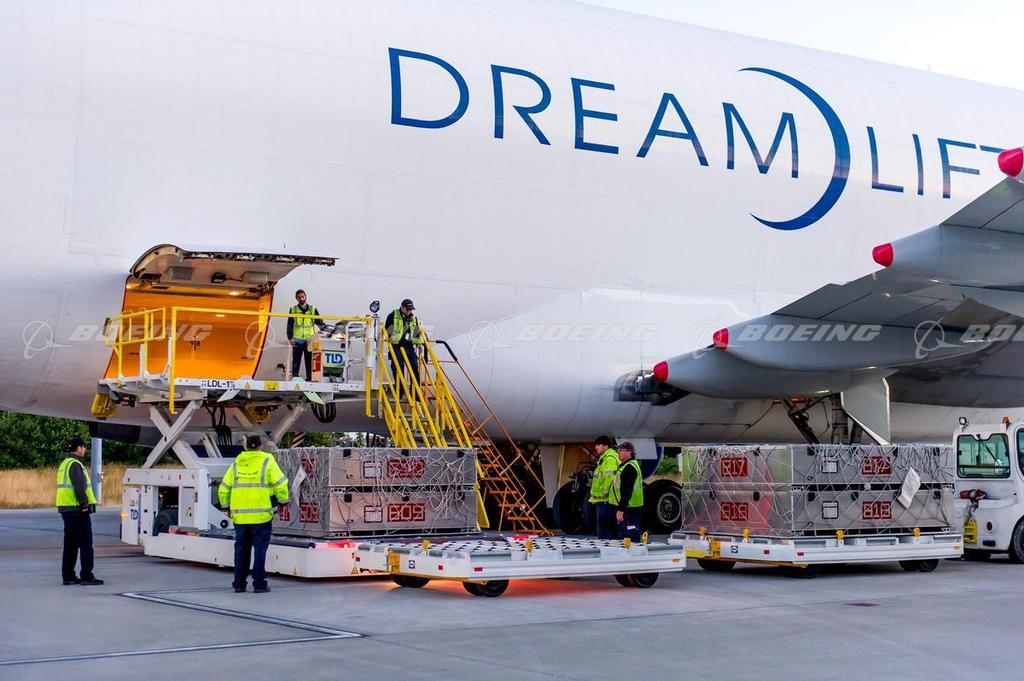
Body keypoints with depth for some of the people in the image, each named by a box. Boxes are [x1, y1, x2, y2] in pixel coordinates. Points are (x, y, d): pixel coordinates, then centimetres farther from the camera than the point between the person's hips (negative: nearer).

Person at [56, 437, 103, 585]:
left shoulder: (64, 464, 19)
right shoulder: (75, 464, -13)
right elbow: (79, 486, -22)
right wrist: (84, 504, -20)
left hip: (66, 509, 10)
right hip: (77, 509, -10)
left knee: (70, 544, 13)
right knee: (85, 543, -7)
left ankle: (68, 576, 14)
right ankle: (87, 576, -8)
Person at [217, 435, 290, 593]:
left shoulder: (236, 464, 9)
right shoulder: (267, 461, -2)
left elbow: (223, 489, 10)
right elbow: (281, 484, -9)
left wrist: (226, 507, 23)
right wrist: (283, 501, 7)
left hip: (240, 515, 4)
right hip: (261, 515, -4)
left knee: (241, 549, 11)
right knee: (260, 549, 1)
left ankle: (239, 583, 13)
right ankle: (259, 583, 0)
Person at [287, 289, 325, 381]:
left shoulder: (313, 309, 8)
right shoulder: (293, 310, 7)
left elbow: (319, 322, 6)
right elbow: (289, 325, 7)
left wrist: (323, 327, -14)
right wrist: (290, 337, -3)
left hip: (309, 340, 0)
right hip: (297, 340, 0)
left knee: (310, 362, 1)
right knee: (296, 362, 2)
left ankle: (309, 379, 5)